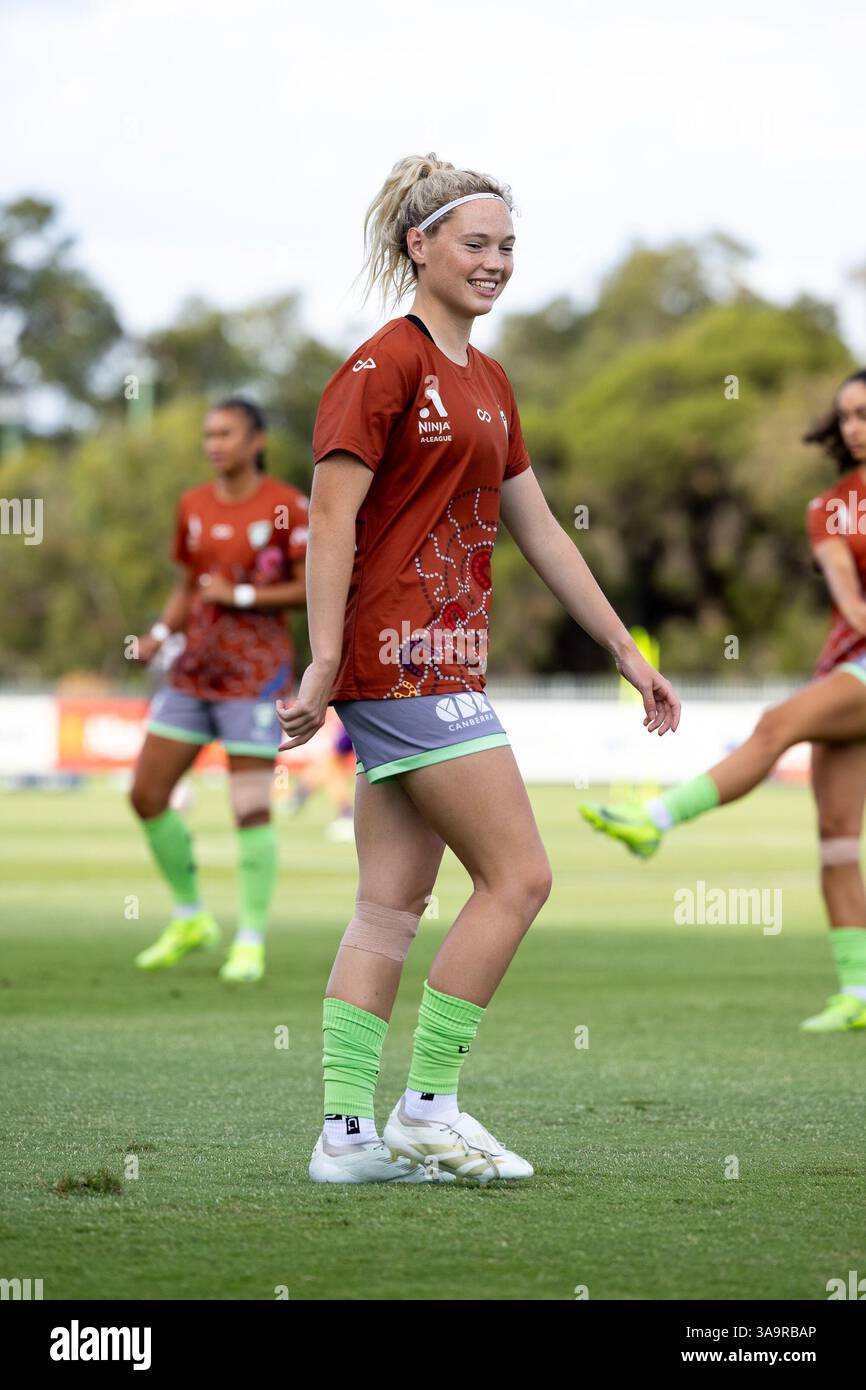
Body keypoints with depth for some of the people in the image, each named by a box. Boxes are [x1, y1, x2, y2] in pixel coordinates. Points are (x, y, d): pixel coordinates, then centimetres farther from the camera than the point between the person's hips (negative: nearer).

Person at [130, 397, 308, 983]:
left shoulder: (287, 506, -8)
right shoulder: (194, 506, 9)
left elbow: (313, 589, -9)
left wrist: (242, 596, -16)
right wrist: (160, 633, 0)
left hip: (256, 674, -6)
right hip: (194, 671, 6)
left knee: (252, 807, -9)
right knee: (147, 796, 3)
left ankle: (251, 943, 2)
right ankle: (191, 919, 20)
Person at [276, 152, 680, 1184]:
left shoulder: (485, 382, 17)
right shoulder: (386, 366, -9)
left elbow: (539, 530, 21)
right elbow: (331, 519, -14)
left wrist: (625, 651, 20)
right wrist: (325, 665, -20)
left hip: (443, 659, 9)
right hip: (401, 657, -9)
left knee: (393, 903, 6)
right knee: (518, 875, -8)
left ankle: (349, 1135, 6)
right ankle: (427, 1107, -1)